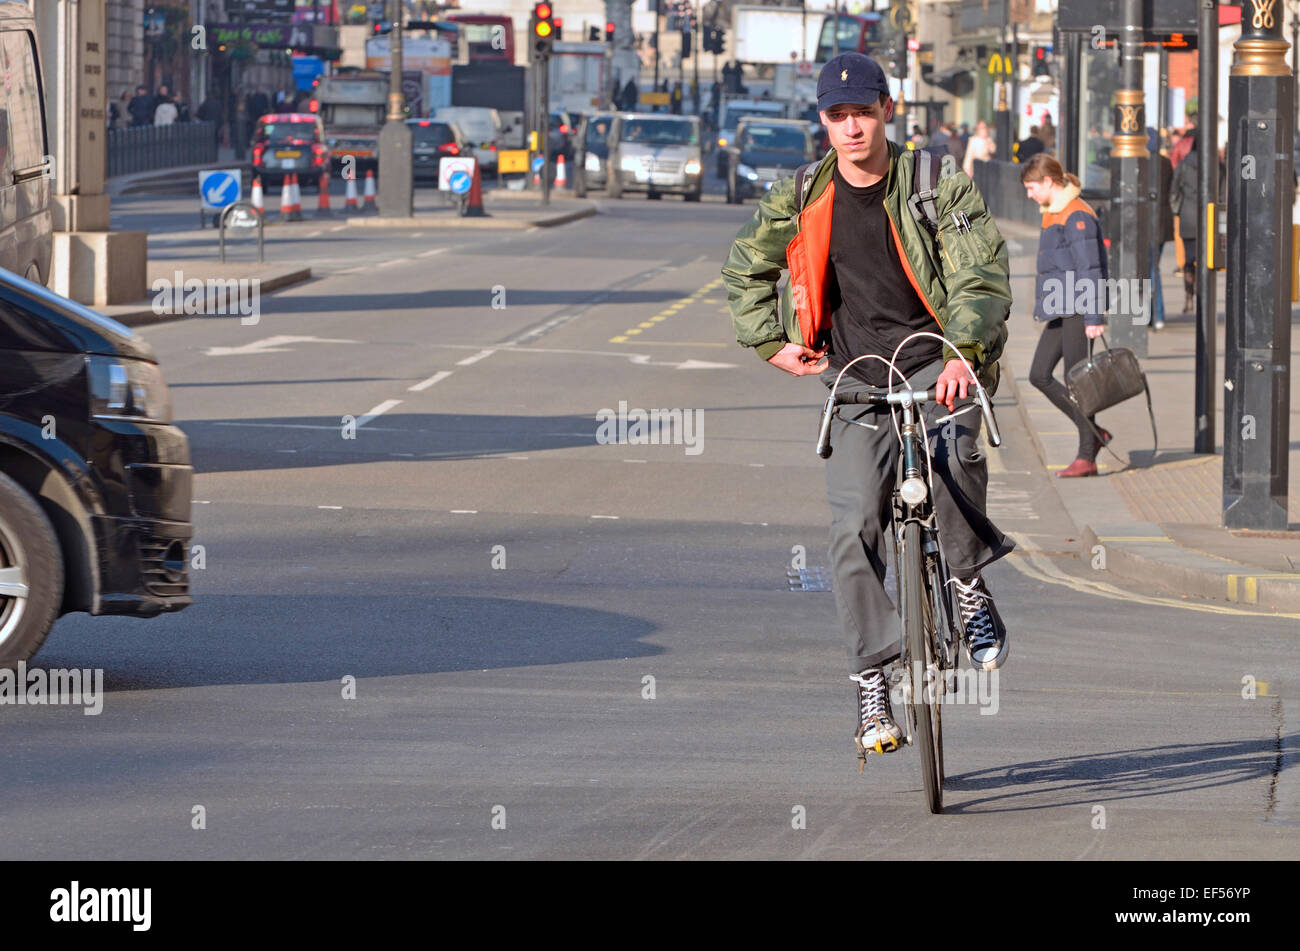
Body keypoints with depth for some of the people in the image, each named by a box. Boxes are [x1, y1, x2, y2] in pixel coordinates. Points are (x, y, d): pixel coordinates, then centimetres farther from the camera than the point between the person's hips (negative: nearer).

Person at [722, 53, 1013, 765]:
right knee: (854, 529, -11)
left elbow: (982, 275, -15)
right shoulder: (800, 199, 2)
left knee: (950, 452, -34)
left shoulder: (939, 189, -5)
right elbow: (745, 270, 19)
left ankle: (971, 586, -12)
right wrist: (772, 344, 8)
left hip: (936, 365, -2)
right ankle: (871, 687, -5)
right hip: (855, 381, 2)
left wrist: (964, 352, -31)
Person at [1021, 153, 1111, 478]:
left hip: (1076, 311, -10)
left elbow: (1089, 269, -18)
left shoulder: (1077, 216, -15)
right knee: (1039, 375, 7)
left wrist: (1093, 317, -21)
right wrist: (1044, 306, 27)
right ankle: (1093, 433, 13)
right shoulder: (1054, 214, 16)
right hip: (1058, 311, 10)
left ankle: (1086, 457, 2)